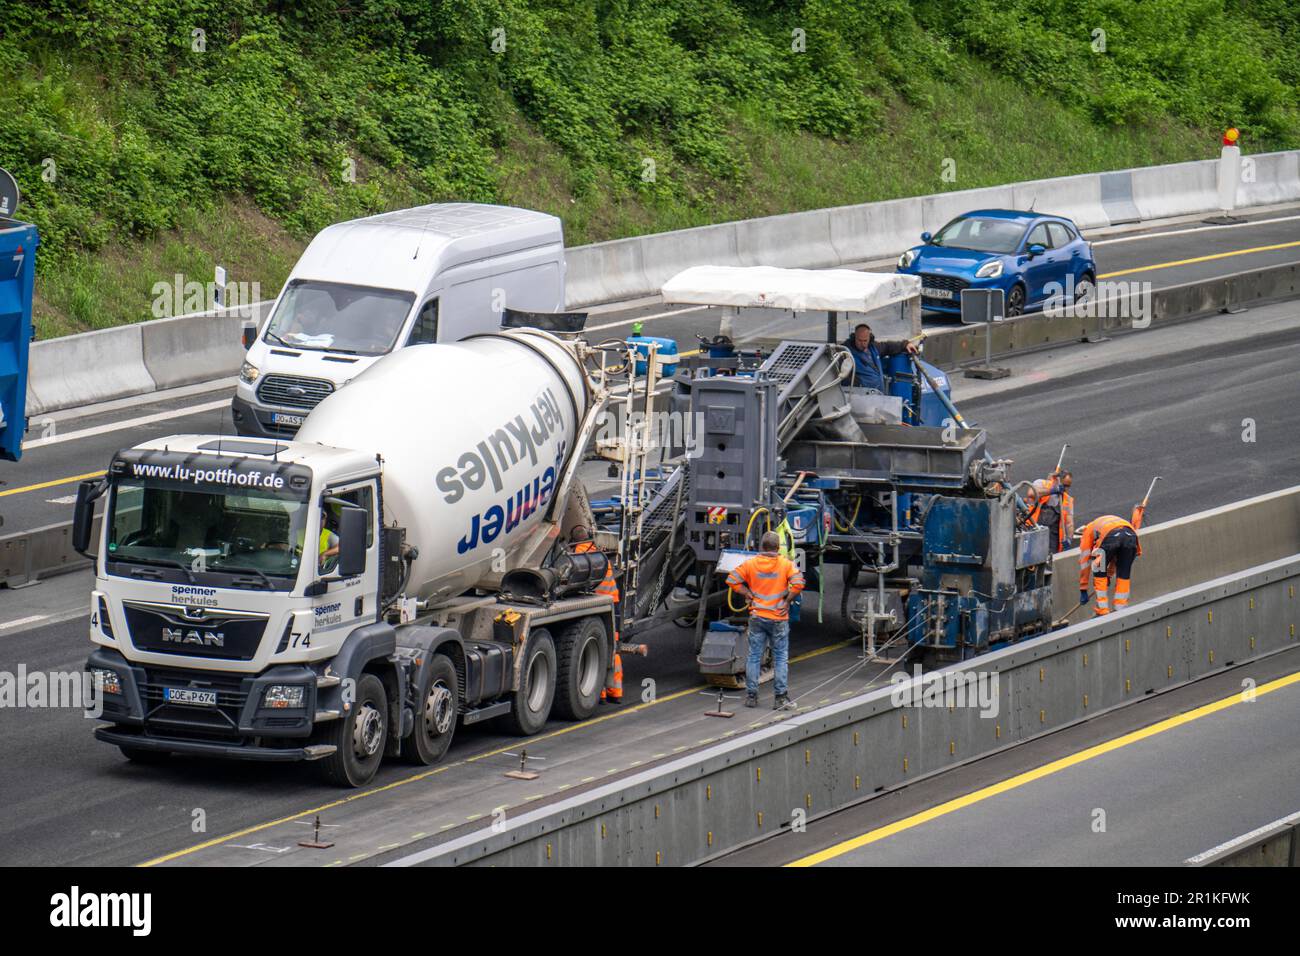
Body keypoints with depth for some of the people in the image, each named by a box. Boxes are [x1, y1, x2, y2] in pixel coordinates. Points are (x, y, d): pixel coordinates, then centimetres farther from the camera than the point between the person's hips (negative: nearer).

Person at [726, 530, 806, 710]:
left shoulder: (750, 563, -1)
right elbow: (798, 583, -17)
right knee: (781, 658, 5)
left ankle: (751, 696, 11)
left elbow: (732, 580, -5)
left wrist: (749, 595, 1)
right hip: (778, 618, -1)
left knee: (754, 656, 9)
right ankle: (782, 697, 1)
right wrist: (787, 600, -4)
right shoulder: (786, 564, -7)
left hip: (757, 617, 1)